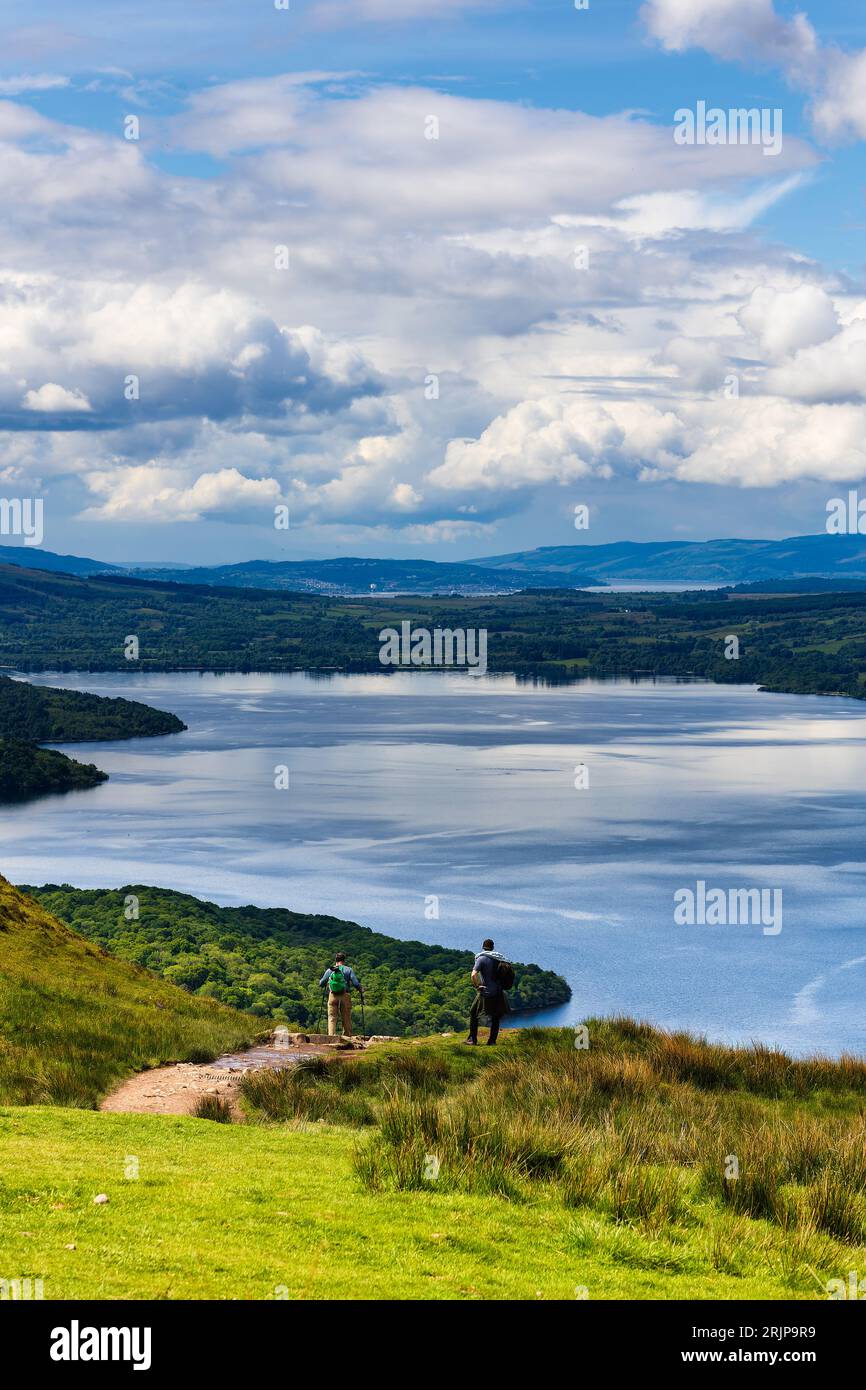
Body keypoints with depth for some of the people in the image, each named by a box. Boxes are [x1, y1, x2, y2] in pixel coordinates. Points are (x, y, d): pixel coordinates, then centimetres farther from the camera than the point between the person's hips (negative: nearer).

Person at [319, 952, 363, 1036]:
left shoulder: (329, 970, 6)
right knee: (346, 1018, 8)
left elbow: (321, 983, 12)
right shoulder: (348, 970, 0)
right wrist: (360, 990, 14)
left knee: (332, 1017, 1)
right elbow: (355, 983, -6)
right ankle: (347, 1036, 10)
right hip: (345, 996, -1)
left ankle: (331, 1035, -13)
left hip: (332, 996, 1)